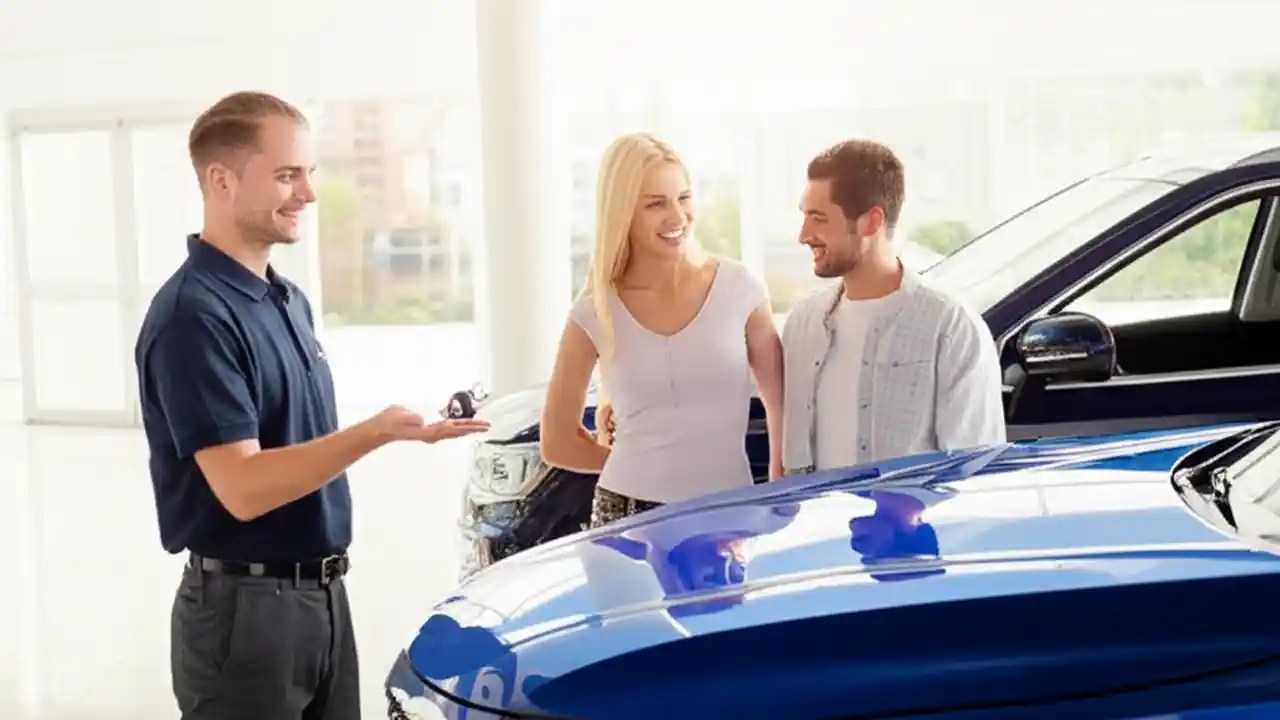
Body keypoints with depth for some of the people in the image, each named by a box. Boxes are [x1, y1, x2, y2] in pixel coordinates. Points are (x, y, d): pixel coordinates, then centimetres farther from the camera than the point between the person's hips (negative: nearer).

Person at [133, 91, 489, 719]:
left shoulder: (289, 300, 12)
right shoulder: (193, 317, -17)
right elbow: (243, 488, -23)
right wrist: (375, 433, -31)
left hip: (323, 595, 9)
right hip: (244, 607, -8)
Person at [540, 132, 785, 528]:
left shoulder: (738, 288, -1)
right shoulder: (594, 313, -1)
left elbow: (783, 408, 8)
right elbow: (558, 443, 9)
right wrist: (645, 463, 8)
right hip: (628, 516, 0)